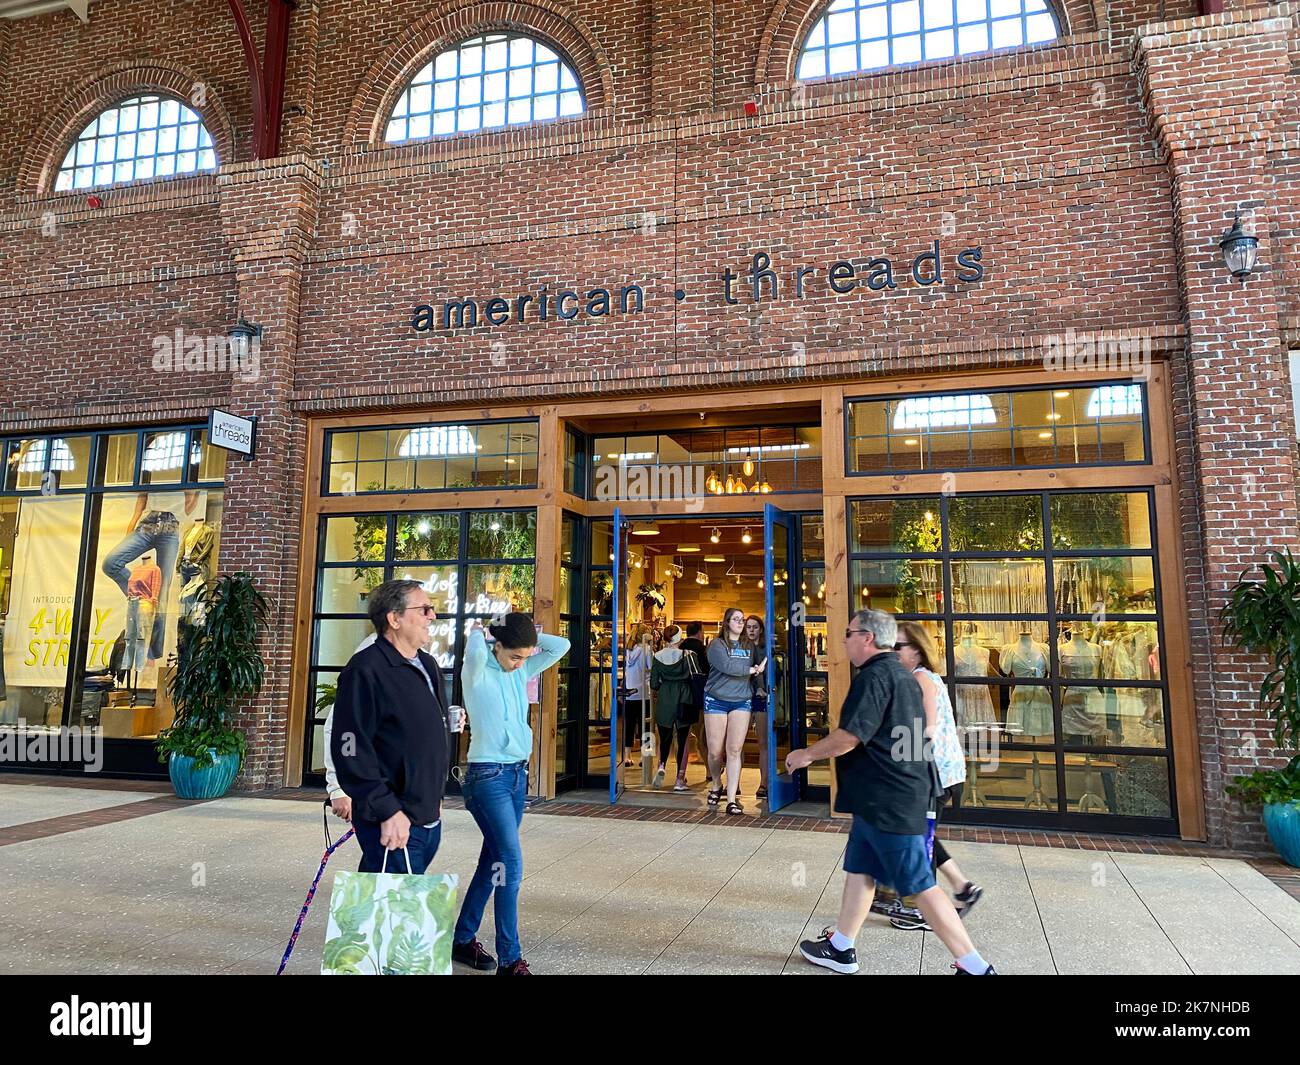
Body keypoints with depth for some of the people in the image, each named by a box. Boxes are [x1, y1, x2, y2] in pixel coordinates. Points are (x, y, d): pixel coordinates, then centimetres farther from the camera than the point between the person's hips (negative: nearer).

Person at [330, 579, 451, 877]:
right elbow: (352, 750, -20)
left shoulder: (428, 666, 13)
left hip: (429, 819, 9)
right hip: (393, 824, -8)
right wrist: (388, 811, -20)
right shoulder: (366, 669, -14)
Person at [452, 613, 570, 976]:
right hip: (488, 776, -8)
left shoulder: (521, 671, 7)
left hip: (518, 773, 8)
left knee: (494, 861, 14)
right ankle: (510, 960, -1)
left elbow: (560, 646, 4)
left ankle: (463, 939, 29)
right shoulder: (478, 672, -12)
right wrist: (478, 632, -14)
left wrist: (526, 633, 0)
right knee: (511, 866, -9)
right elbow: (475, 652, -34)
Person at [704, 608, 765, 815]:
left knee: (734, 750, -5)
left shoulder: (749, 647, 15)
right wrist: (752, 670, -8)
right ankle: (716, 785, 29)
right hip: (716, 701, -3)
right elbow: (727, 666, -15)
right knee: (715, 751, 1)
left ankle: (732, 800, -3)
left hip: (741, 701, 3)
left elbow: (757, 669, 19)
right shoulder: (717, 644, -2)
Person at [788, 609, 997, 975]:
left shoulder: (875, 676, -19)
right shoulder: (902, 675, 14)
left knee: (920, 885, -2)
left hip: (890, 802, -10)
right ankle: (840, 949, 27)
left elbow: (849, 736, -23)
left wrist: (808, 754, -8)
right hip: (881, 800, 10)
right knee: (859, 870, 16)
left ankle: (974, 966, 5)